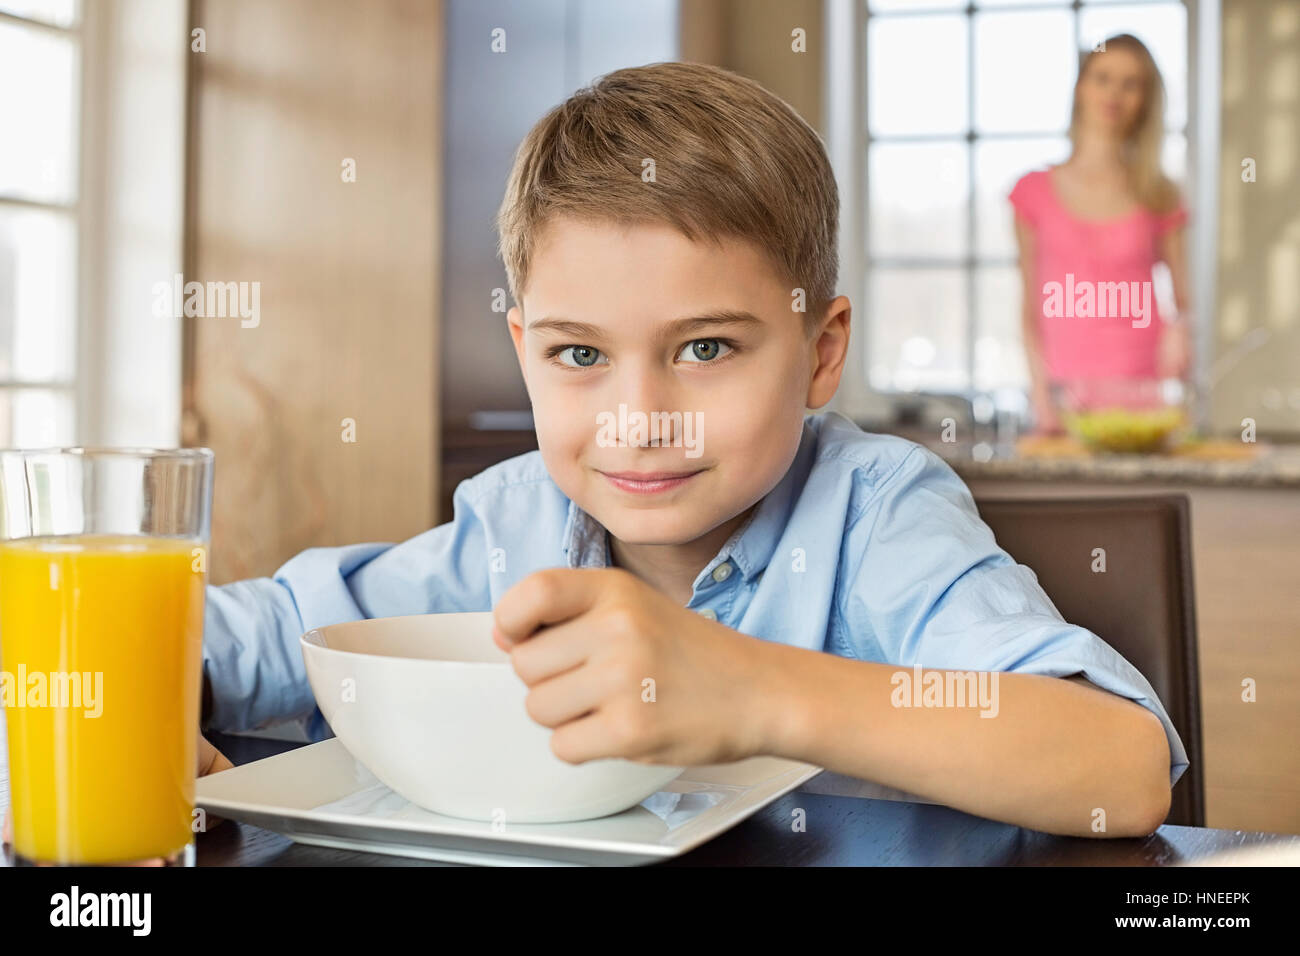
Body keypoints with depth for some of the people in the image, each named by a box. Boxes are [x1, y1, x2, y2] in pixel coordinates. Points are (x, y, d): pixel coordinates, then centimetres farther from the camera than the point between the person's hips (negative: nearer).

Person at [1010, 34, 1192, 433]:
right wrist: (1042, 393, -3)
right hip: (1067, 397, 0)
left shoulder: (1159, 196, 6)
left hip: (1142, 390, 0)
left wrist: (1180, 328, -14)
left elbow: (1182, 300, 8)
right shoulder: (1036, 191, 6)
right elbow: (1031, 311, 7)